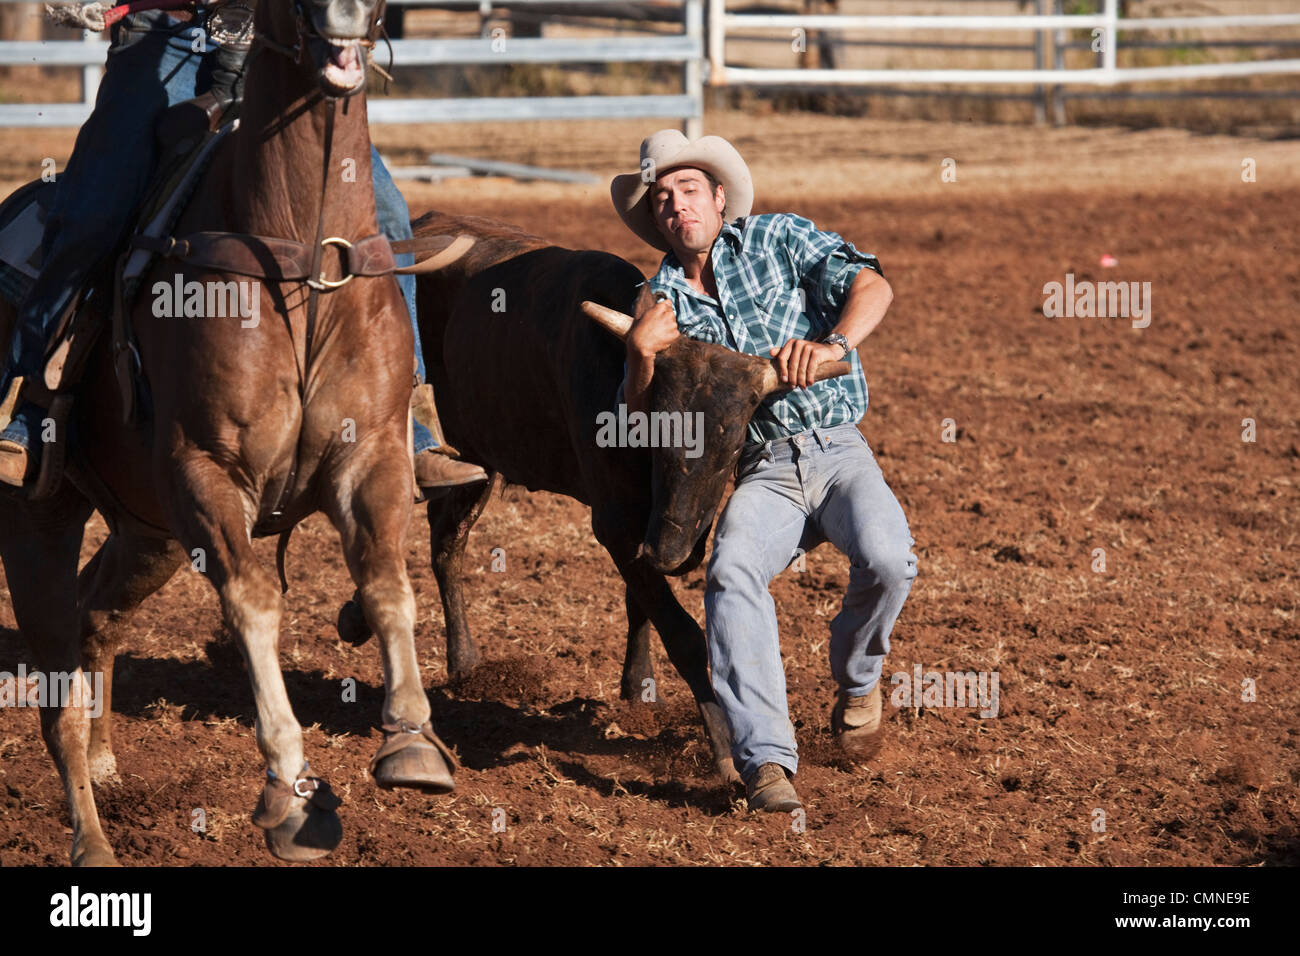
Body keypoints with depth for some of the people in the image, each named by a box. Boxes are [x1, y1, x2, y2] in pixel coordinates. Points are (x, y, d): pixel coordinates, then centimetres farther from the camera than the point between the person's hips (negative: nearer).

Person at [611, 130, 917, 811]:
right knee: (732, 570, -31)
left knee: (886, 560, -30)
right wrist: (642, 357, -11)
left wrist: (831, 344, -24)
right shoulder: (662, 300, 13)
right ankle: (767, 761, -37)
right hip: (761, 473, 1)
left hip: (837, 448, -1)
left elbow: (870, 284, -6)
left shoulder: (778, 239, 7)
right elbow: (640, 419, 8)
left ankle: (856, 682, 4)